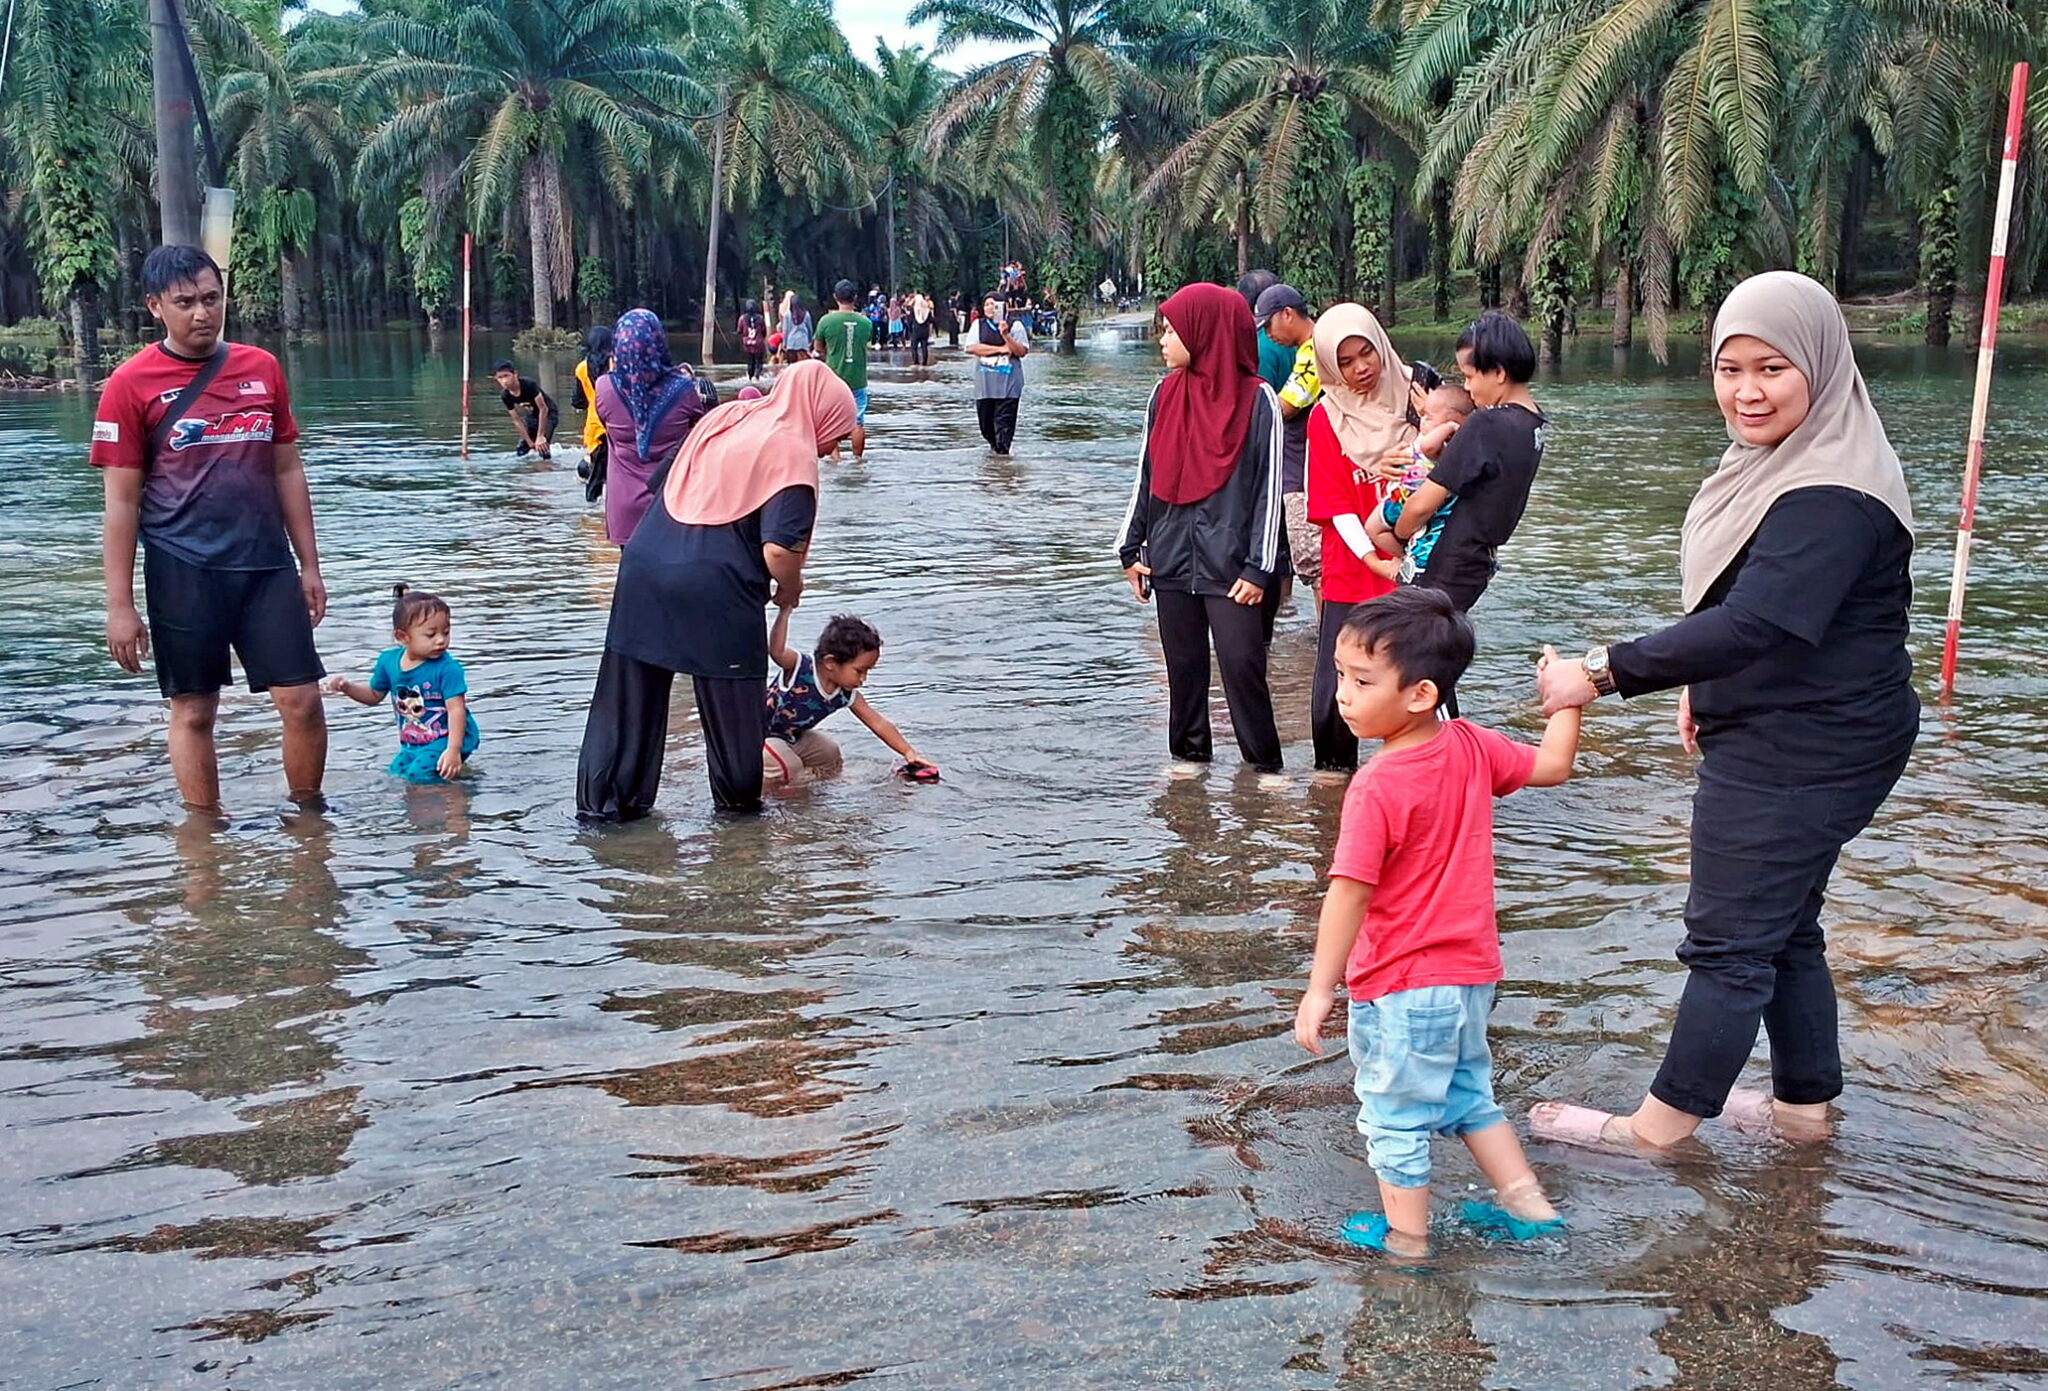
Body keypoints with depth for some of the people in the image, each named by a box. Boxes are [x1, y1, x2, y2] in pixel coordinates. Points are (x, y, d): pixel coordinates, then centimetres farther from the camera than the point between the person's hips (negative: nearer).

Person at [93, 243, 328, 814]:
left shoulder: (262, 369, 7)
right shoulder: (131, 385, -4)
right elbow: (121, 502, -4)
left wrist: (309, 566, 11)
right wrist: (120, 606, -7)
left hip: (266, 564, 3)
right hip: (183, 572, -3)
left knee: (302, 699, 1)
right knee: (193, 710, 6)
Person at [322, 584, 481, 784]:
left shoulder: (447, 668, -19)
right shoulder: (388, 661, -1)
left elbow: (456, 709, -22)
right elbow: (374, 696, 17)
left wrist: (453, 749, -31)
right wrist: (346, 687, -1)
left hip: (447, 738, -7)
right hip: (413, 743, 8)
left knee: (419, 775, -25)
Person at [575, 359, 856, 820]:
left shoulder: (726, 417, 15)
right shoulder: (792, 455, -7)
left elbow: (668, 485, 22)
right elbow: (780, 550, -18)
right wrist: (790, 588, 2)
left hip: (644, 567, 7)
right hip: (716, 593, -6)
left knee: (631, 693, 12)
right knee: (731, 699, 12)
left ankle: (603, 800, 15)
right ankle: (738, 800, 25)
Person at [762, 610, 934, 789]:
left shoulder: (847, 695, -11)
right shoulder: (801, 667, -31)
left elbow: (878, 723, -7)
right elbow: (776, 652, -52)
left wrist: (909, 753, -13)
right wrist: (784, 613, -64)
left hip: (791, 737, 8)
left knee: (829, 753, 13)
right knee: (788, 767, -28)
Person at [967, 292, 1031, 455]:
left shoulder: (1015, 325, 3)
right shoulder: (979, 324, 9)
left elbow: (1022, 351, -5)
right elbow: (971, 348, -6)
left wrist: (1006, 335, -18)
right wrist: (1000, 349, -10)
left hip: (1008, 382, -3)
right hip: (984, 383, 3)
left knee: (1004, 420, -10)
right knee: (985, 420, 9)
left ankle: (1002, 451, -7)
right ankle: (994, 445, 33)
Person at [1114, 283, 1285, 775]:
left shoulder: (1257, 400, -7)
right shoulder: (1166, 394, 8)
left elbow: (1269, 488, -7)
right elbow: (1146, 476, 14)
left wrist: (1259, 567, -10)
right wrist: (1131, 547, 11)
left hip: (1229, 565, -5)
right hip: (1171, 559, 5)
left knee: (1242, 664, -6)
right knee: (1183, 664, 11)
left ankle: (1265, 762, 7)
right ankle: (1189, 754, 24)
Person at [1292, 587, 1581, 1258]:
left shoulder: (1379, 786, -25)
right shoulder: (1471, 747, -5)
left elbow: (1350, 894, -25)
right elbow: (1551, 766, 11)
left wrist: (1320, 987, -21)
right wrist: (1567, 702, 24)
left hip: (1402, 986, -8)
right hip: (1471, 972, 8)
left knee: (1395, 1117, 10)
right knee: (1467, 1093, 27)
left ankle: (1405, 1239, 23)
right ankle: (1527, 1203, 34)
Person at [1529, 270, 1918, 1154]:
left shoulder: (1831, 500, -25)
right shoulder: (1776, 465, 9)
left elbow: (1756, 624, -35)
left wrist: (1606, 675, -36)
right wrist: (1702, 684, 11)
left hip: (1804, 756, -11)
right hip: (1781, 740, 11)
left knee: (1729, 940, 0)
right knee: (1782, 928, 20)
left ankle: (1662, 1125, 12)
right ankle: (1803, 1103, 34)